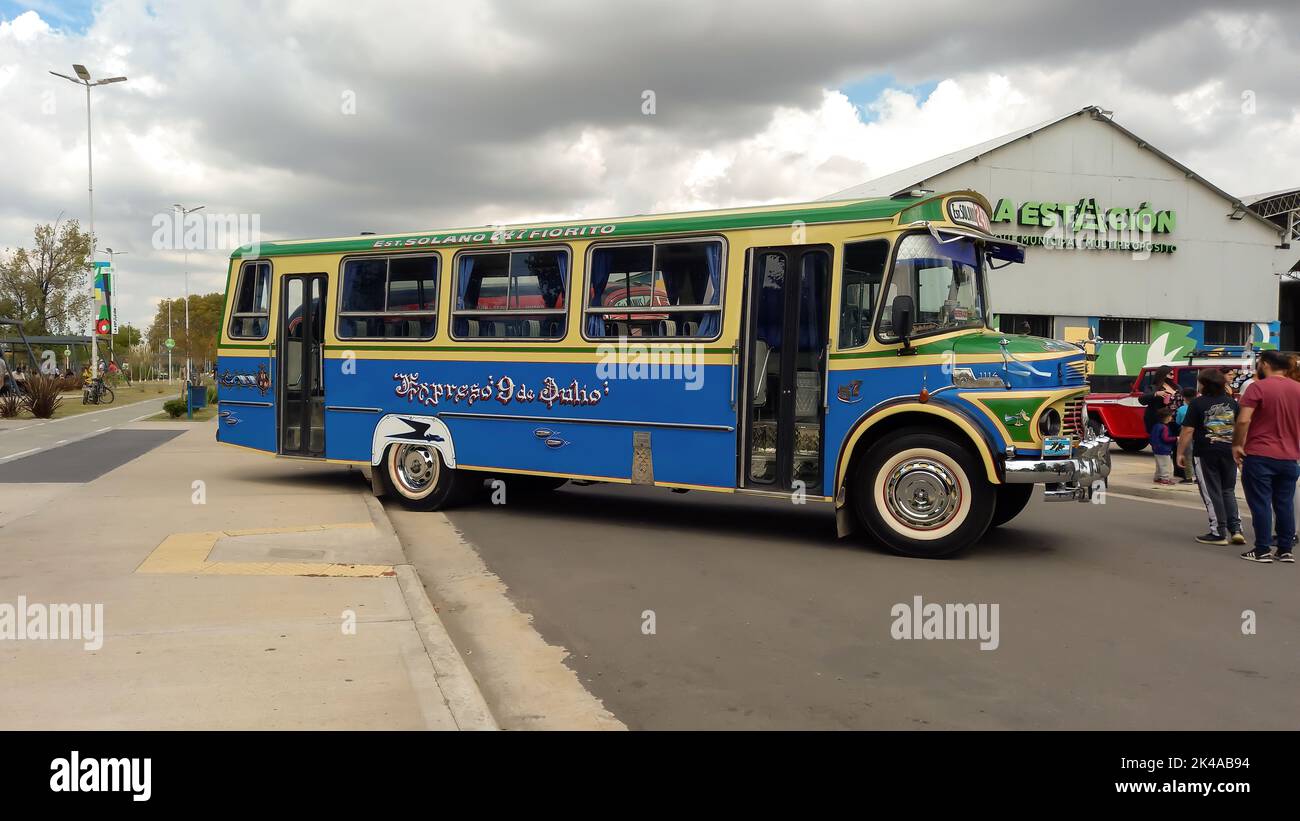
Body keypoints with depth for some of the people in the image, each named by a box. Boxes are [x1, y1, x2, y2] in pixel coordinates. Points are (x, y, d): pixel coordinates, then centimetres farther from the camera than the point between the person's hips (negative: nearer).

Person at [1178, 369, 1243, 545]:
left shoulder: (1197, 403, -8)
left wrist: (1180, 453, -4)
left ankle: (1218, 533, 4)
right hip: (1229, 452, 4)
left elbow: (1187, 430, -12)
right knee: (1228, 491, 16)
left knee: (1211, 493, 3)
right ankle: (1236, 529, 6)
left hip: (1205, 454, -4)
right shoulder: (1232, 402, 6)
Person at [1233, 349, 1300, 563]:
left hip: (1259, 456, -5)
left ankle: (1262, 551, 0)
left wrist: (1237, 444, -7)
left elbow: (1243, 420, -19)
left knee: (1261, 503, 0)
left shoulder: (1258, 387, -11)